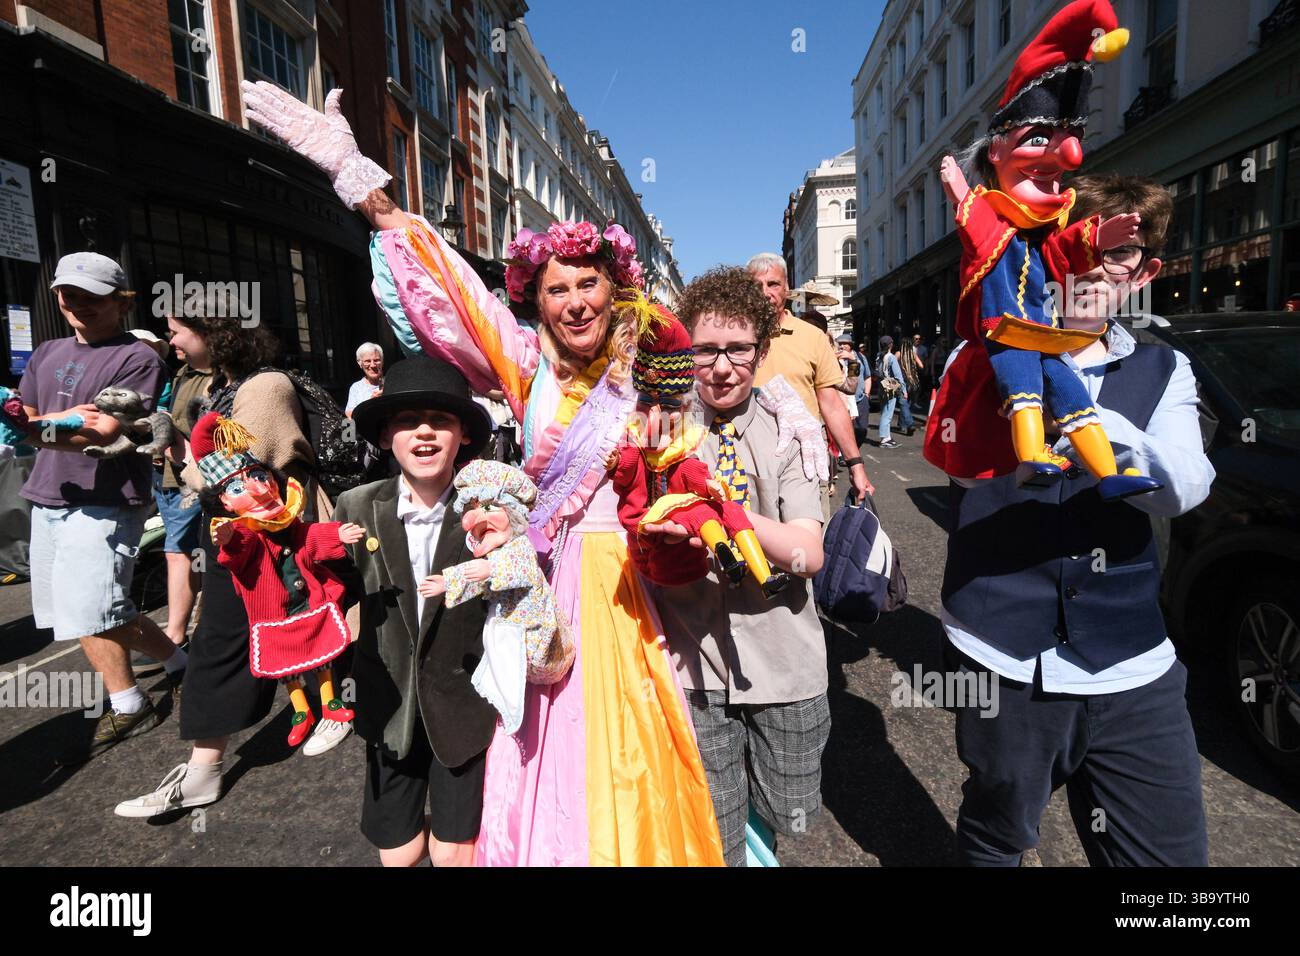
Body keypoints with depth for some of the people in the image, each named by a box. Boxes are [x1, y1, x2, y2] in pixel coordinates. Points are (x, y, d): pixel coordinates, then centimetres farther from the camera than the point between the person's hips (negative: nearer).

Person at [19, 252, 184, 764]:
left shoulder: (138, 358, -7)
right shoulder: (47, 354, 16)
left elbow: (107, 433, -17)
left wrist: (36, 428, -30)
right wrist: (64, 419, -11)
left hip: (104, 504, -8)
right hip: (47, 500, 8)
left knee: (87, 610, -7)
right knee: (103, 609, 12)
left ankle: (126, 708, 11)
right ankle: (179, 662, 29)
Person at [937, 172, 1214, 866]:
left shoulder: (1164, 373, 7)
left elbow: (1183, 488, -12)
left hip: (1134, 666, 3)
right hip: (1003, 659, -2)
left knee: (1171, 850, 12)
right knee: (995, 837, 16)